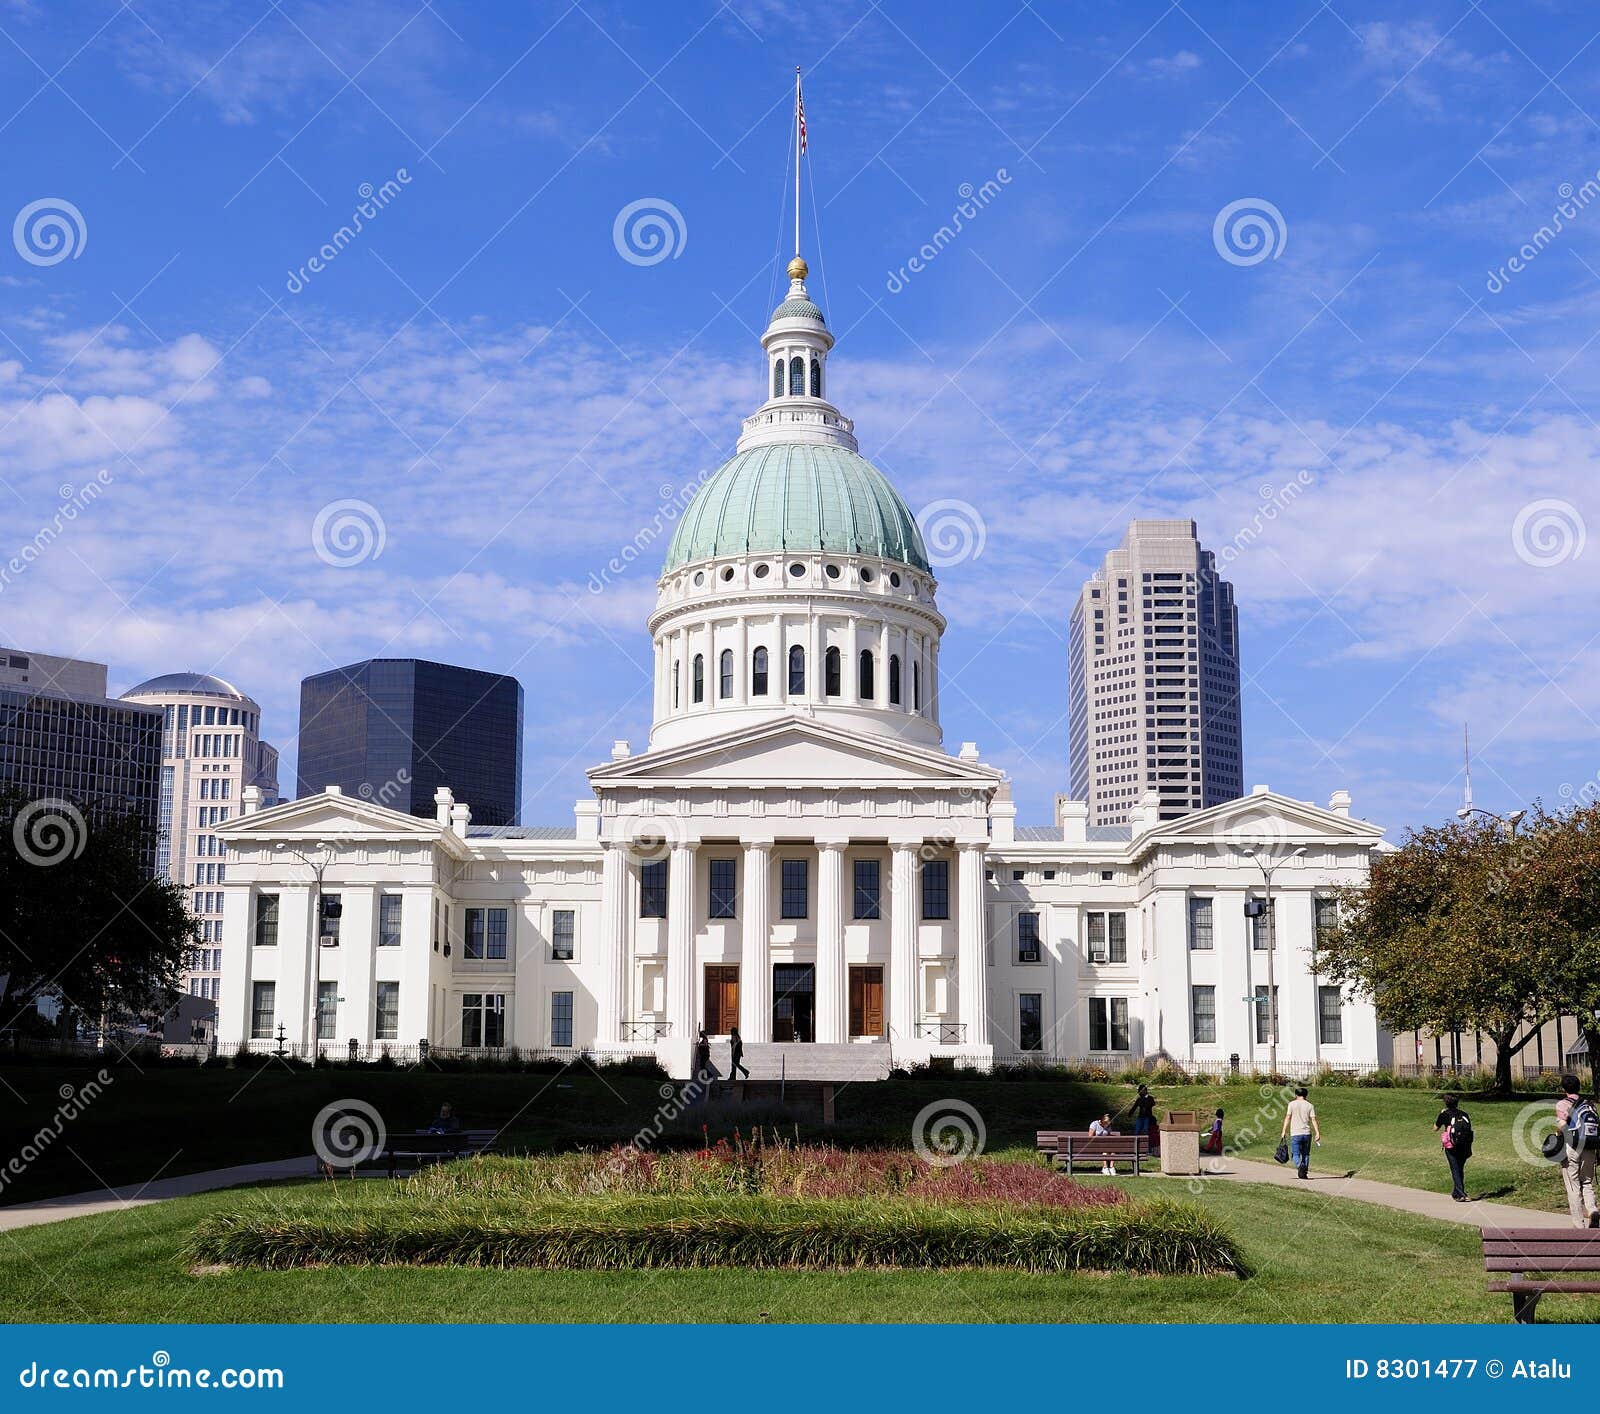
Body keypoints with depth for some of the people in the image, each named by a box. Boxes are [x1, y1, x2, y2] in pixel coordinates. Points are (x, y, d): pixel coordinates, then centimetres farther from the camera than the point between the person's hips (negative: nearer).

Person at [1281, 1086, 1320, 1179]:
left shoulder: (1292, 1104, 1)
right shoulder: (1310, 1105, 6)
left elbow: (1288, 1118, -3)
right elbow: (1313, 1120, -2)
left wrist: (1284, 1131, 0)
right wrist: (1317, 1133, -4)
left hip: (1295, 1134, -2)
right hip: (1307, 1133, 2)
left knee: (1295, 1154, -1)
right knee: (1306, 1154, 14)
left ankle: (1299, 1166, -28)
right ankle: (1305, 1173, 13)